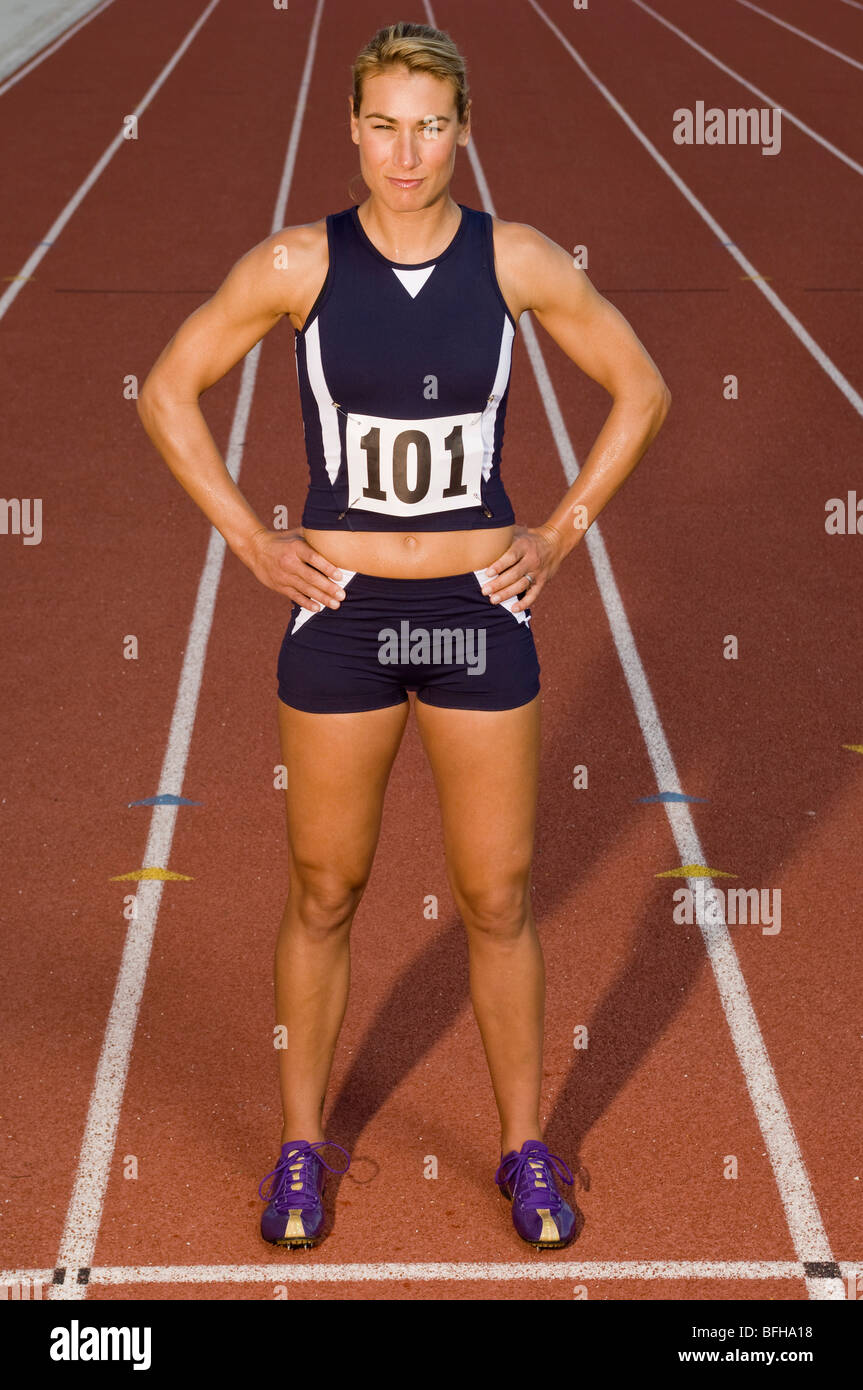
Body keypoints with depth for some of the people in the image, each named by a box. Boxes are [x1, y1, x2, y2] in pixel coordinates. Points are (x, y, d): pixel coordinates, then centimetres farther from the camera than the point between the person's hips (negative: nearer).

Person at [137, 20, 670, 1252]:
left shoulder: (517, 260, -4)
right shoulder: (300, 263, -7)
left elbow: (641, 389, 7)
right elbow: (168, 391, 2)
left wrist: (564, 534, 1)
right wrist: (250, 541, -3)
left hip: (481, 610, 1)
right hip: (342, 614, 0)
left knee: (498, 899, 8)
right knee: (325, 894, 11)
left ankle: (524, 1149, 26)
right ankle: (302, 1147, 29)